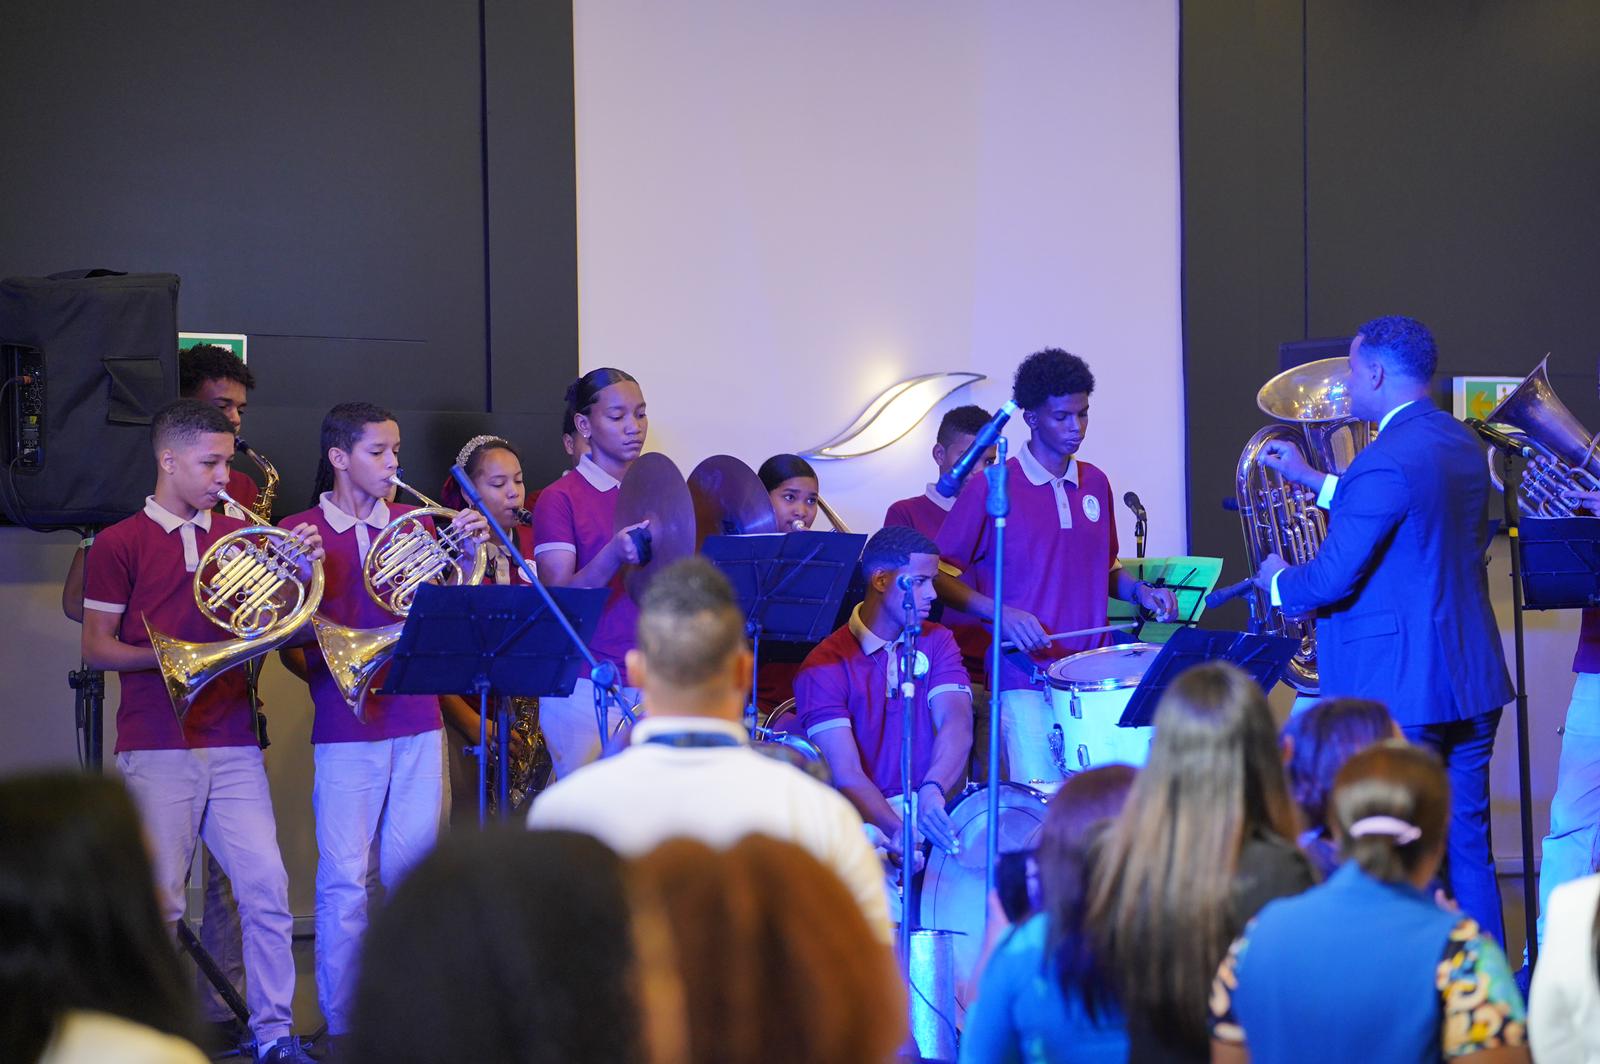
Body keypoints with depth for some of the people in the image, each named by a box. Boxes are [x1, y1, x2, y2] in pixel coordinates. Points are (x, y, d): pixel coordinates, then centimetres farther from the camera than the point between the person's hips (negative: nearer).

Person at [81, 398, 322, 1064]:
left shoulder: (240, 536, 12)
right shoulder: (120, 544, 1)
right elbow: (96, 648, -1)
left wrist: (301, 571, -5)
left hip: (233, 744, 4)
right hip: (157, 748, -4)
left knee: (267, 887, -2)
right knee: (159, 902, -1)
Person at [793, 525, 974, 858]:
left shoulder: (937, 642, 9)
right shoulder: (825, 666, -6)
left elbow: (957, 724, -9)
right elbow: (845, 773, -15)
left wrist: (932, 790, -31)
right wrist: (896, 829, -34)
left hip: (937, 805, 4)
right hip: (869, 816, -4)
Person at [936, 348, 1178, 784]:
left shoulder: (1094, 484, 13)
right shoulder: (992, 487, -4)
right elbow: (941, 576, -3)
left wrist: (1138, 590, 5)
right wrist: (1000, 612, -18)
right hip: (1026, 681, -5)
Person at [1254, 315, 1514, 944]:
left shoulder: (1385, 462, -20)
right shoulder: (1462, 444, 9)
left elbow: (1332, 579, -20)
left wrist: (1277, 581, 1)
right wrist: (1312, 481, 26)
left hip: (1398, 691, -9)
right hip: (1474, 681, 9)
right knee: (1468, 852, 15)